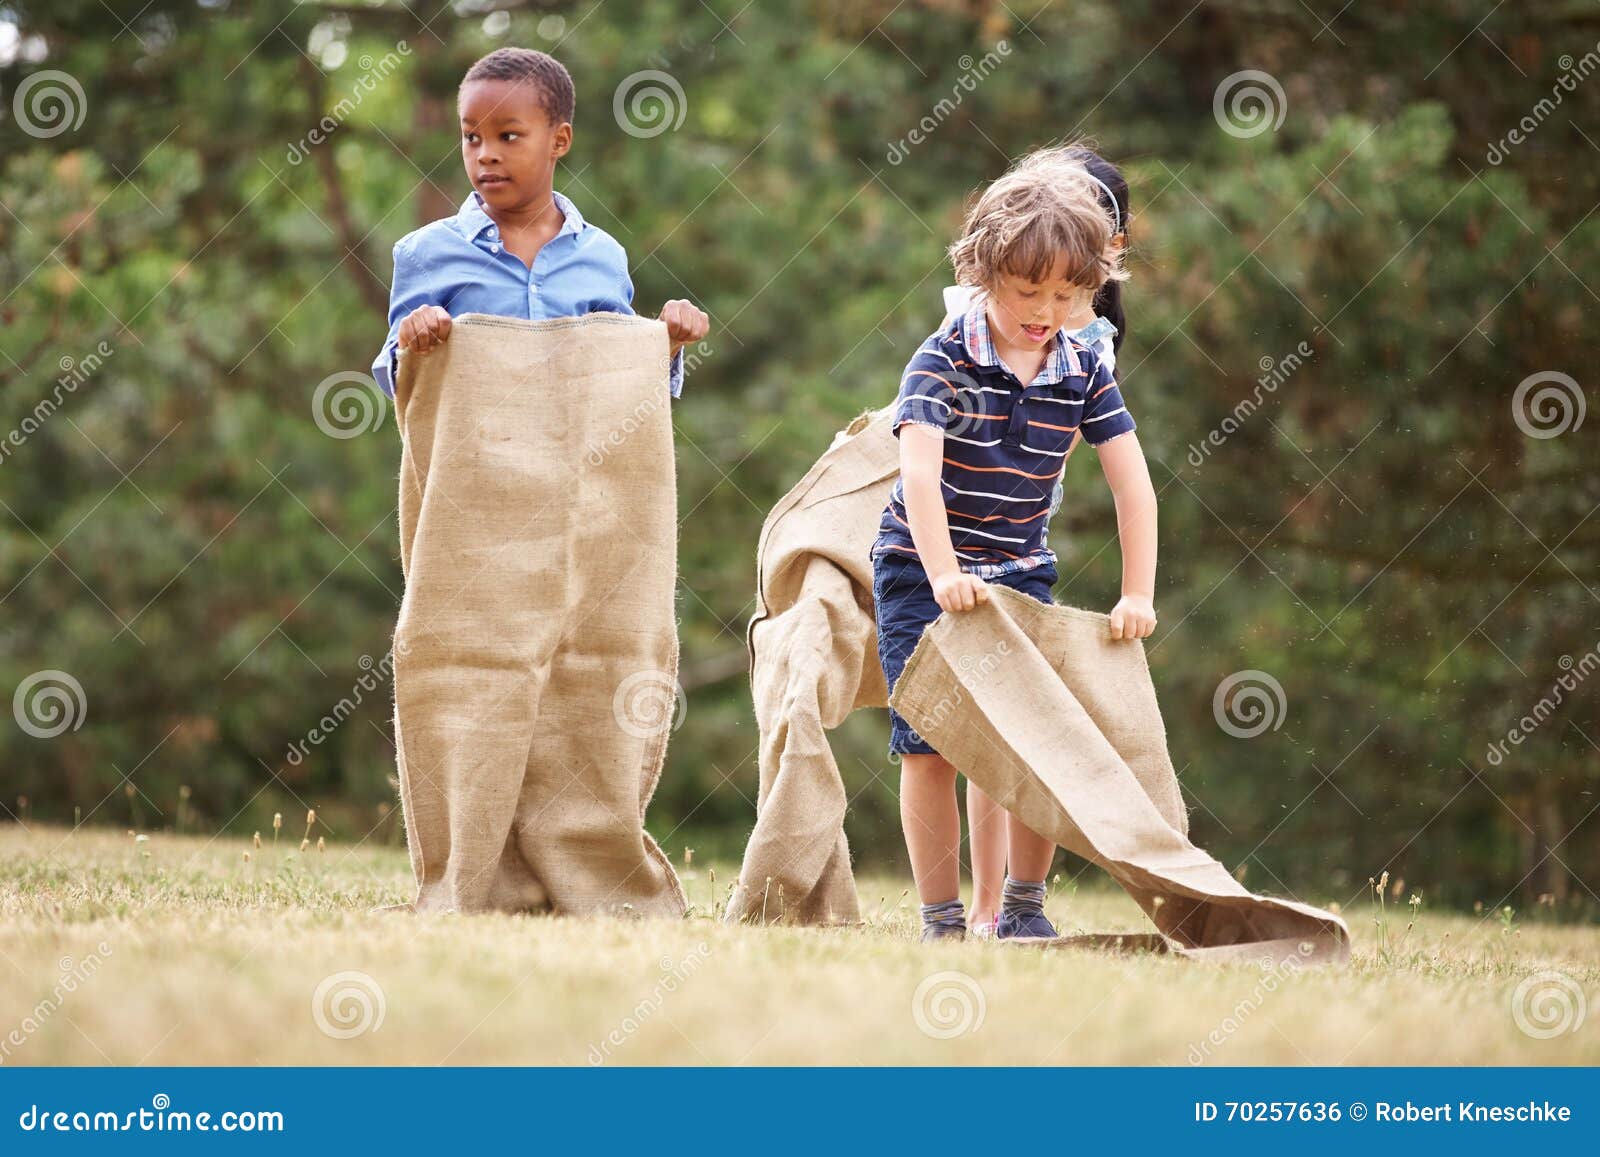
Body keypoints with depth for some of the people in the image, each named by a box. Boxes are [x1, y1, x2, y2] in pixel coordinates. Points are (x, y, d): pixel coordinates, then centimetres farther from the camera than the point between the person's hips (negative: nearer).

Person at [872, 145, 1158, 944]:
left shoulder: (1084, 374, -3)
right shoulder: (943, 361, -15)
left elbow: (1133, 485, -3)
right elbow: (919, 470, -27)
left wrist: (1138, 594, -12)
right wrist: (945, 575, -39)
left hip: (1020, 576, 4)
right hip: (923, 574, -4)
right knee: (928, 745, -7)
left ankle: (1024, 908, 10)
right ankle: (942, 922, 0)